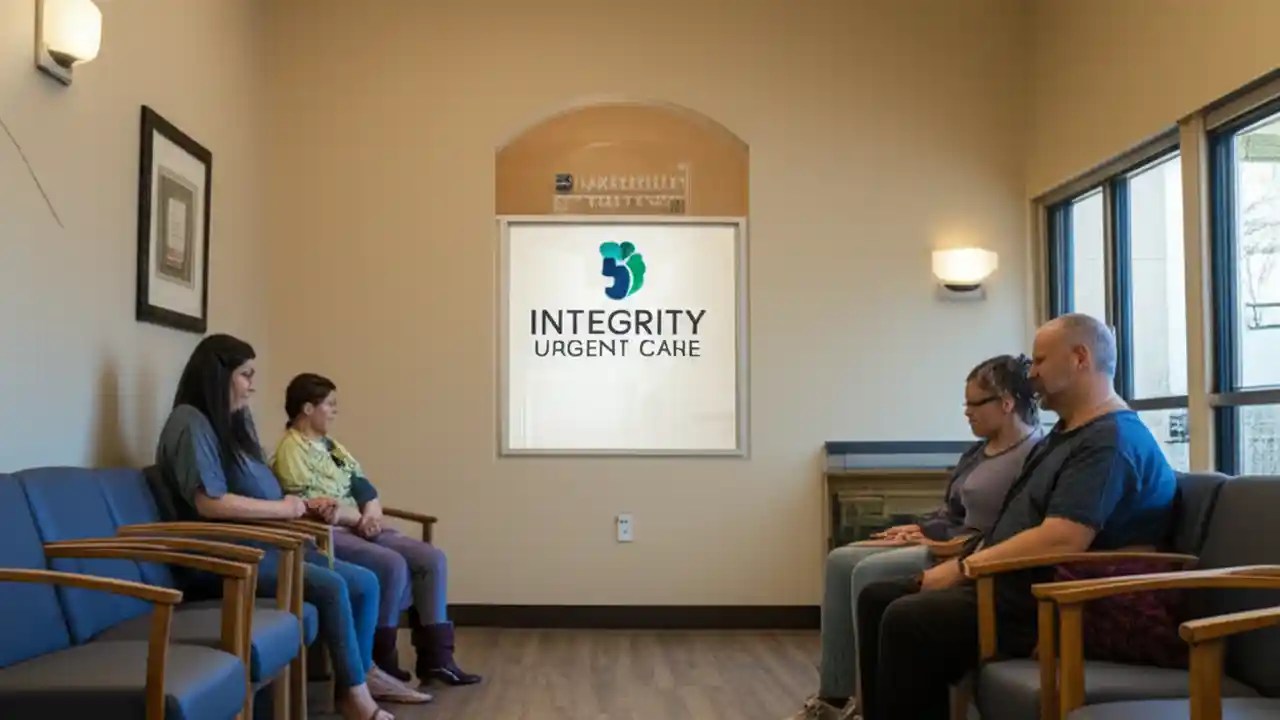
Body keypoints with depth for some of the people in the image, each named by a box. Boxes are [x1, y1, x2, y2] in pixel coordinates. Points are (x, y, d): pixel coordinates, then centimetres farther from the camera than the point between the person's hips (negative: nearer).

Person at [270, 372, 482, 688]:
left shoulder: (332, 446, 20)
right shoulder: (291, 449, -7)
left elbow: (365, 489, 13)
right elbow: (309, 507, -16)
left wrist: (372, 515, -9)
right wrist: (359, 518, -10)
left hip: (359, 528, 9)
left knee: (431, 558, -9)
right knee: (393, 565, -30)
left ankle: (435, 656, -9)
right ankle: (379, 659, -14)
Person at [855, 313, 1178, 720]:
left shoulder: (1109, 440, -15)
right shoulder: (1067, 432, 20)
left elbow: (1061, 540, -26)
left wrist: (964, 568, -18)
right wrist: (965, 565, 6)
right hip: (1010, 582, 11)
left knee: (907, 620, -27)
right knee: (878, 599, 2)